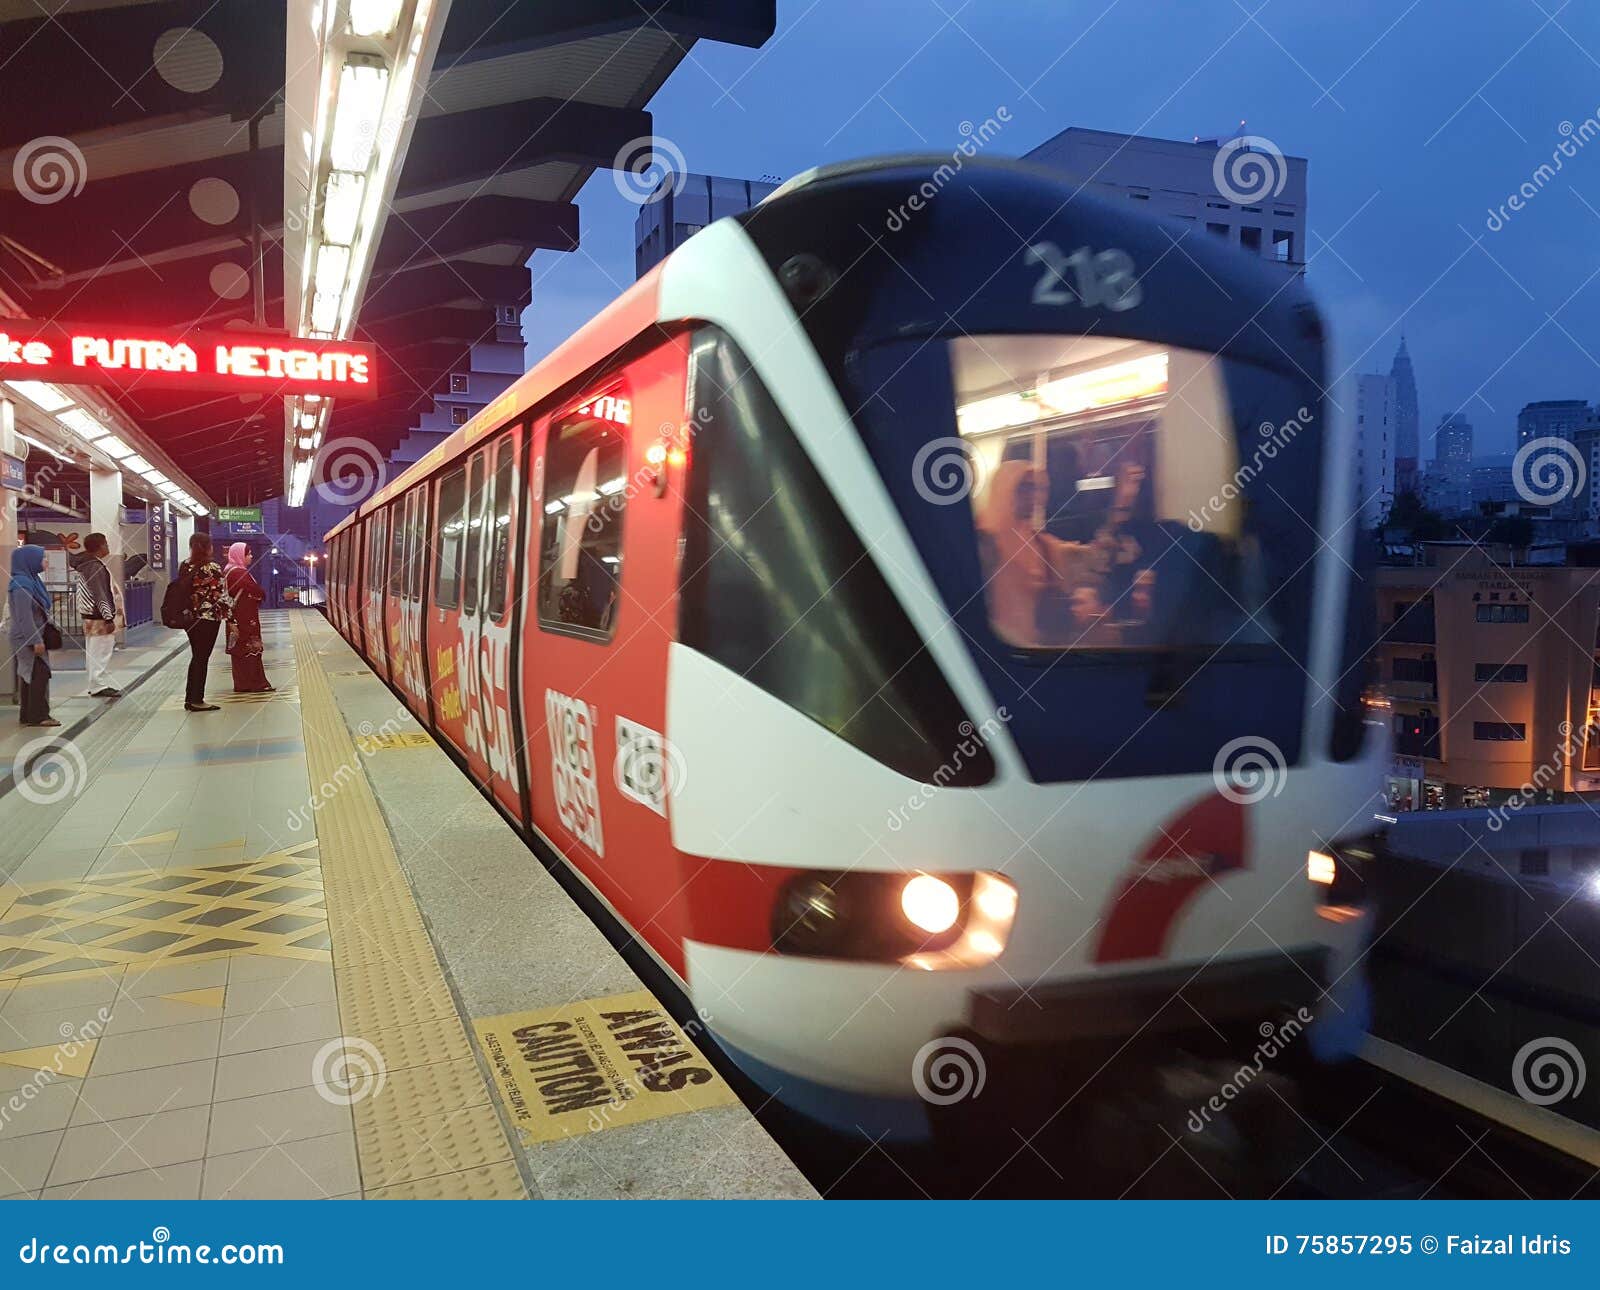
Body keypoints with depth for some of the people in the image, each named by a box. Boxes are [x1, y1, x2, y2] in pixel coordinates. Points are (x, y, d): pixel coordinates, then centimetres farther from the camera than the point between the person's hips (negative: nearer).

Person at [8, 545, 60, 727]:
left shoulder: (31, 580, 11)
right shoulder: (21, 585, -18)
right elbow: (24, 616, -22)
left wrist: (39, 638, 20)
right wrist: (36, 641, -22)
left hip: (34, 637, 10)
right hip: (28, 640, -10)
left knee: (30, 676, 12)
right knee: (38, 674, -9)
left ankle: (30, 715, 18)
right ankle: (38, 715, -6)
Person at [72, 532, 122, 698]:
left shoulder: (87, 564, 16)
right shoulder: (96, 566, -16)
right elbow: (100, 594, -21)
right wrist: (108, 618, -22)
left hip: (90, 616, 10)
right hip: (99, 617, -10)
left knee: (95, 653, 14)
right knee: (100, 653, -6)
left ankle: (98, 685, 20)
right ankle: (99, 686, -4)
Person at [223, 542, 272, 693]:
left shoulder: (230, 571, 12)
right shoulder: (240, 573, -17)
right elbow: (258, 593, -19)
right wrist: (261, 595, 5)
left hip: (237, 618, 10)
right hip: (246, 618, -9)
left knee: (239, 650, 11)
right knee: (250, 648, -5)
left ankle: (242, 684, 15)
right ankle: (255, 683, -2)